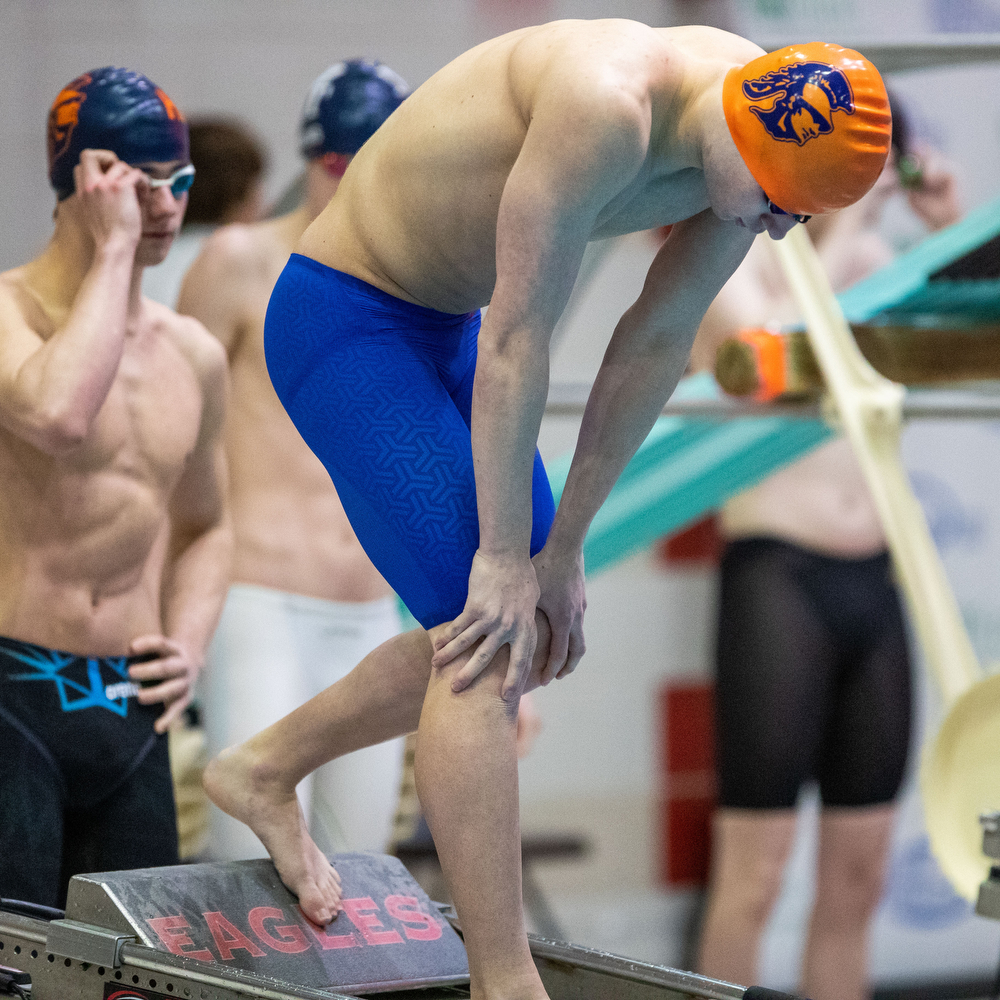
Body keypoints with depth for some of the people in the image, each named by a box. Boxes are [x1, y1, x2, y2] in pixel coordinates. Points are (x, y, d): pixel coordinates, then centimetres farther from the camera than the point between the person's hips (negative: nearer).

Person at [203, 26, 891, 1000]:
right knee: (483, 635, -16)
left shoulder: (761, 132, -9)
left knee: (535, 633, 12)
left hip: (438, 329, 9)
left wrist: (562, 549, 3)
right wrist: (505, 556, -21)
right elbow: (516, 339, -28)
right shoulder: (605, 109, -35)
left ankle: (264, 769, 28)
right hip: (341, 322, -9)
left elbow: (655, 345, -1)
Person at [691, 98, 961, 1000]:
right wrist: (840, 226, -15)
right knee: (753, 881, -6)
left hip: (875, 585, 6)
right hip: (776, 578, -6)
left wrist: (953, 231, 5)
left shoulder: (871, 255, 14)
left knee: (857, 880, 8)